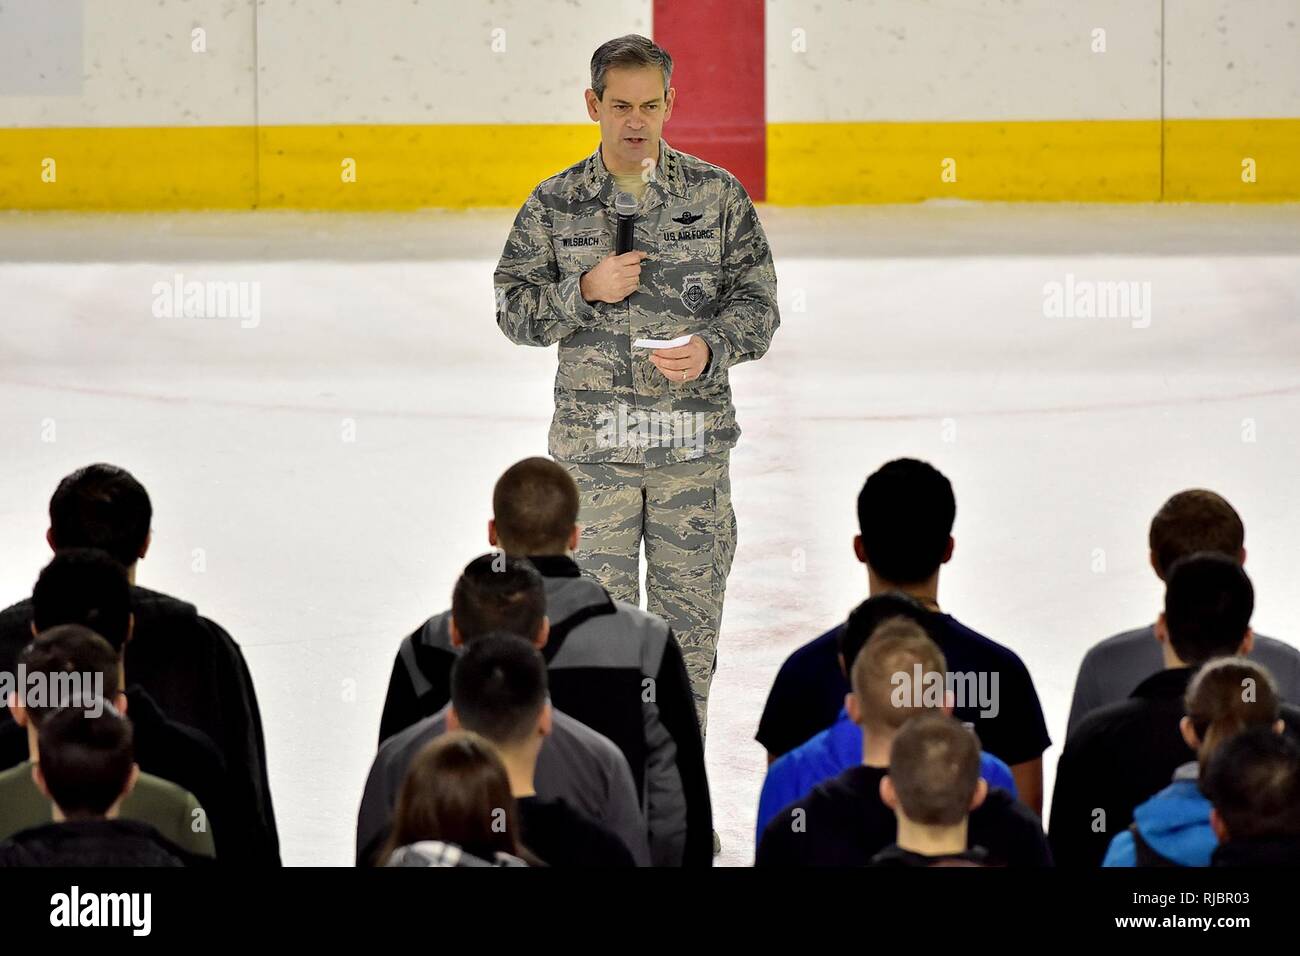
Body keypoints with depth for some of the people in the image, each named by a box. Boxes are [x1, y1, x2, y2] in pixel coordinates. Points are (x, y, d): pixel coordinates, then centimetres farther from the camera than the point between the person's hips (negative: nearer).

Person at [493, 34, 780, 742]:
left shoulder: (717, 195, 3)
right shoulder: (554, 204, 4)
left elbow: (758, 301, 3)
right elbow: (514, 310, 5)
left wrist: (711, 350, -16)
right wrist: (585, 291, -12)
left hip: (693, 442, 0)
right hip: (593, 443, 0)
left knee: (688, 619, 4)